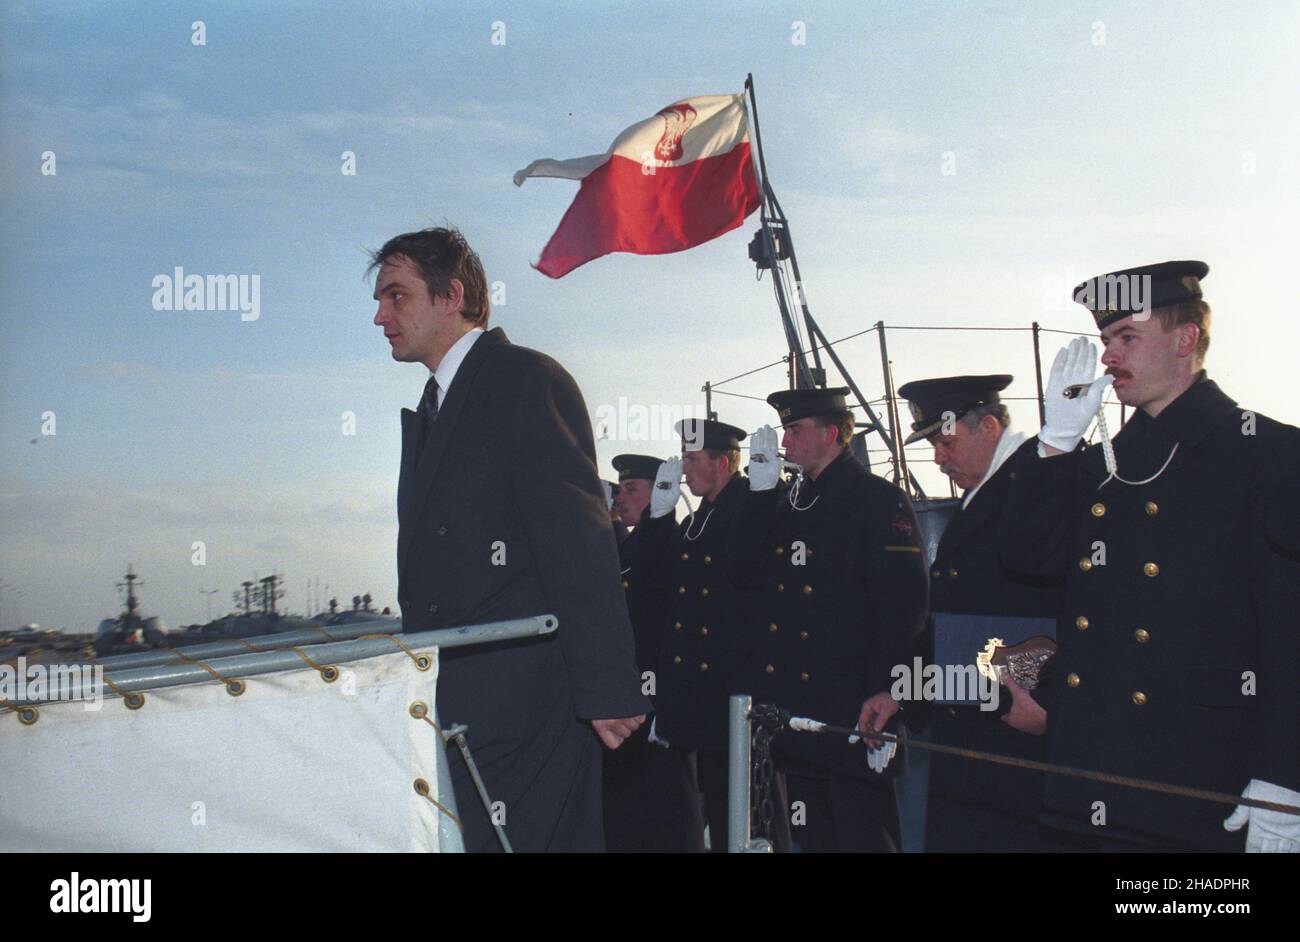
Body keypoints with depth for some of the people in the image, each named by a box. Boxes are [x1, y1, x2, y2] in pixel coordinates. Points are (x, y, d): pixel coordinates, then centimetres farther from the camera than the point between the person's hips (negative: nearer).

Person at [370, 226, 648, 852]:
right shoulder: (432, 408, 21)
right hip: (457, 700, 9)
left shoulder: (526, 379, -8)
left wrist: (607, 688, -20)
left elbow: (580, 542, -16)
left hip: (522, 694, -9)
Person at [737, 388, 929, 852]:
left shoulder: (880, 500, -6)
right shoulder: (787, 504, 17)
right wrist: (761, 488, 3)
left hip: (852, 709, -7)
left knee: (863, 835, -2)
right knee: (811, 837, 14)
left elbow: (903, 604, -14)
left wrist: (888, 690, -21)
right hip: (795, 705, 7)